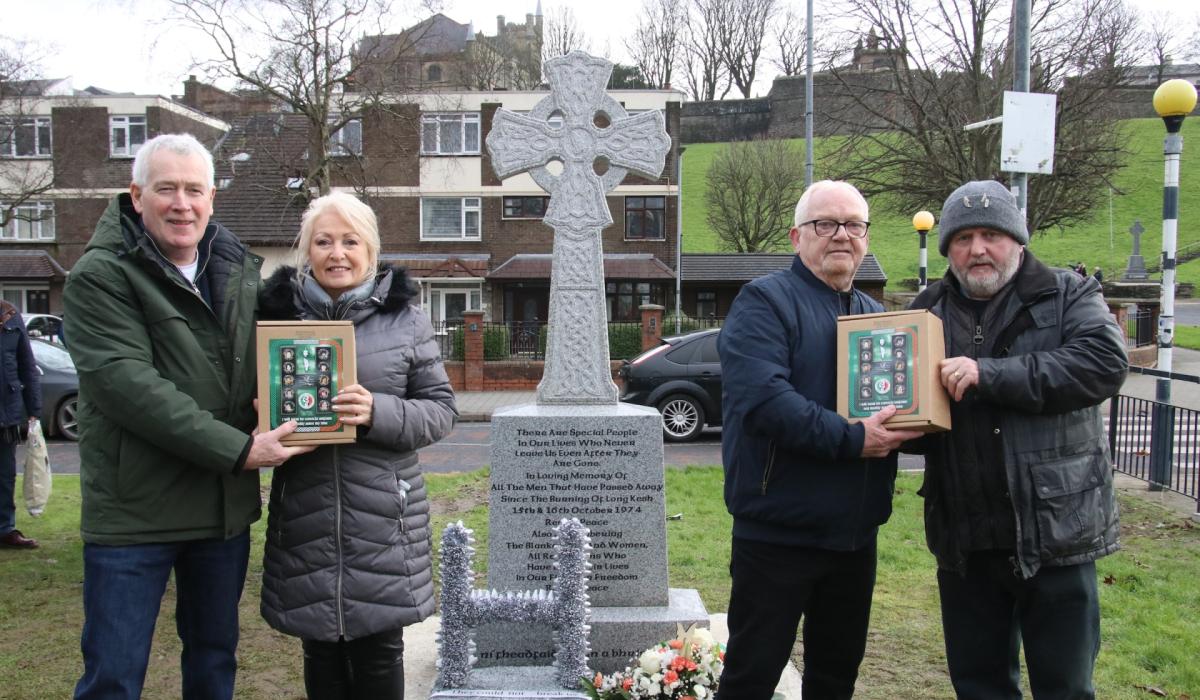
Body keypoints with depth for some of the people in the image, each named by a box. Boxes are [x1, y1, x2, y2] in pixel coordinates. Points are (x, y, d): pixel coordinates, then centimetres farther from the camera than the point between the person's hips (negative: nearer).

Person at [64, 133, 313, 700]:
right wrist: (236, 449, -24)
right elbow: (125, 383, -21)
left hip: (226, 507, 5)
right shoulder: (101, 276, -10)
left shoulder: (242, 271, 8)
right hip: (132, 511, -5)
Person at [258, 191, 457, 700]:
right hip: (305, 514, 2)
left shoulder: (403, 318, 1)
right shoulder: (278, 313, 5)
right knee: (320, 652, 14)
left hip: (383, 514, -1)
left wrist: (379, 413, -18)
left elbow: (441, 409, 0)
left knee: (379, 650, 7)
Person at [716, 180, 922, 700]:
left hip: (856, 533, 7)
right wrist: (851, 440, -25)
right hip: (777, 533, -7)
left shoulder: (877, 316, 15)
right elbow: (762, 395, -24)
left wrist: (906, 424, -5)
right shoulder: (765, 302, -9)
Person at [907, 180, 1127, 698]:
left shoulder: (1068, 296, 0)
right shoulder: (929, 312, 8)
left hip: (1053, 532, -3)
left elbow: (1105, 362, -18)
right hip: (964, 539, 3)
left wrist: (989, 374, -23)